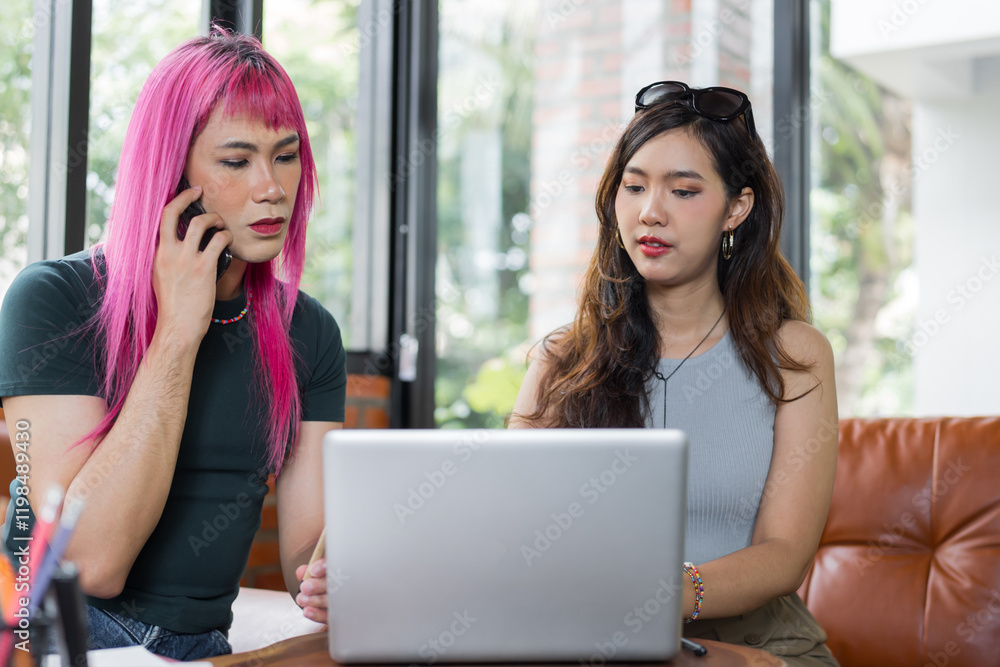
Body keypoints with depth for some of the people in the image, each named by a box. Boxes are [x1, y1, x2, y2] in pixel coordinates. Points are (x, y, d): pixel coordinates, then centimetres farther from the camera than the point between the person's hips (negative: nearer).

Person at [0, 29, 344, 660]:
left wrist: (335, 582, -24)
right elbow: (94, 564, -21)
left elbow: (307, 542, 1)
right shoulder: (53, 300, -12)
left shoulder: (309, 334, 3)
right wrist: (179, 329, -21)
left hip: (200, 646, 4)